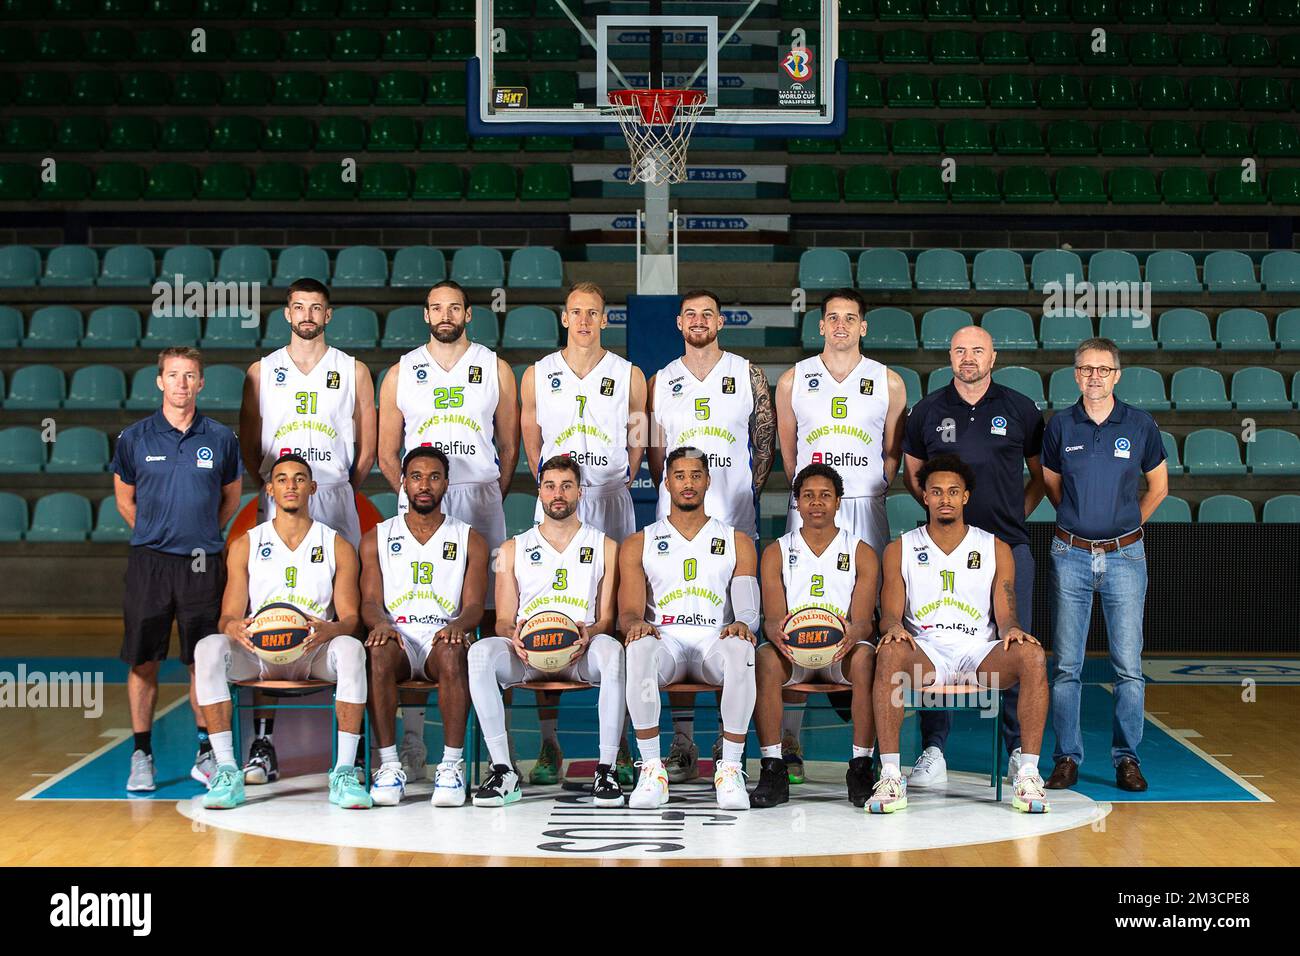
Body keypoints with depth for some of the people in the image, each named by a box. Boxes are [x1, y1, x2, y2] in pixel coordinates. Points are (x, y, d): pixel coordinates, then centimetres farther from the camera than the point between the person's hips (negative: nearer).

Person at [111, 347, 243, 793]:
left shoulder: (220, 438, 4)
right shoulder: (134, 437, 3)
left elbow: (231, 497, 16)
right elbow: (125, 499, 14)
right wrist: (156, 534, 11)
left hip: (203, 564, 0)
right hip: (149, 561, 0)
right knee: (143, 660, 1)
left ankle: (206, 752, 15)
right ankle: (141, 755, 11)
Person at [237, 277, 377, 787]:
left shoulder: (353, 371, 10)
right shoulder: (262, 371, 11)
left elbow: (367, 443, 12)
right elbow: (249, 443, 14)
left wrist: (345, 488, 8)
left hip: (336, 501, 0)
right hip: (277, 502, 0)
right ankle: (262, 741, -4)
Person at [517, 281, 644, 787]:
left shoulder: (629, 376, 7)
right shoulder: (537, 375, 8)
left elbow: (637, 442, 14)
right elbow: (530, 441, 16)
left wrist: (617, 486, 8)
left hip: (612, 505, 0)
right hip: (554, 505, 1)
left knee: (614, 621, -1)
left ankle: (618, 745, 6)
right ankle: (550, 745, 2)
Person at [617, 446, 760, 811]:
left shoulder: (737, 542, 17)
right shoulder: (639, 544, 16)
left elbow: (749, 607, 5)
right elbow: (629, 611, 7)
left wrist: (742, 624, -21)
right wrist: (635, 624, -20)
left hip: (715, 639, 0)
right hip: (666, 639, 0)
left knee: (740, 649, -38)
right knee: (639, 650, -38)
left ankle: (730, 768, -31)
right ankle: (652, 769, -31)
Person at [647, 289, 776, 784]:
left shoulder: (748, 375, 6)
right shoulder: (661, 381, 9)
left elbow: (766, 444, 10)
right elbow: (655, 452, 15)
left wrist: (746, 493, 4)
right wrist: (676, 492, 9)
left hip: (734, 521, -1)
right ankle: (683, 742, 3)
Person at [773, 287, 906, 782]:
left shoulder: (888, 382, 7)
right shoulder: (793, 380, 7)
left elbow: (892, 453, 13)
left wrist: (869, 492, 9)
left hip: (866, 513, 0)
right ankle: (789, 740, 0)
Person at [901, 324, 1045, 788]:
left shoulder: (1020, 409, 6)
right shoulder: (928, 410, 8)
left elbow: (1041, 473, 16)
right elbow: (911, 473, 18)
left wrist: (1017, 514, 6)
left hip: (1008, 546, 0)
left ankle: (1019, 750, 13)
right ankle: (933, 751, 6)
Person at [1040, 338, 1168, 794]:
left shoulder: (1140, 425, 1)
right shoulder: (1060, 426, 2)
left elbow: (1158, 486, 13)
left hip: (1124, 555, 0)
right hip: (1071, 555, 1)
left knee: (1128, 665, 1)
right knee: (1066, 664, 2)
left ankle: (1127, 758, 11)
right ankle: (1067, 757, 10)